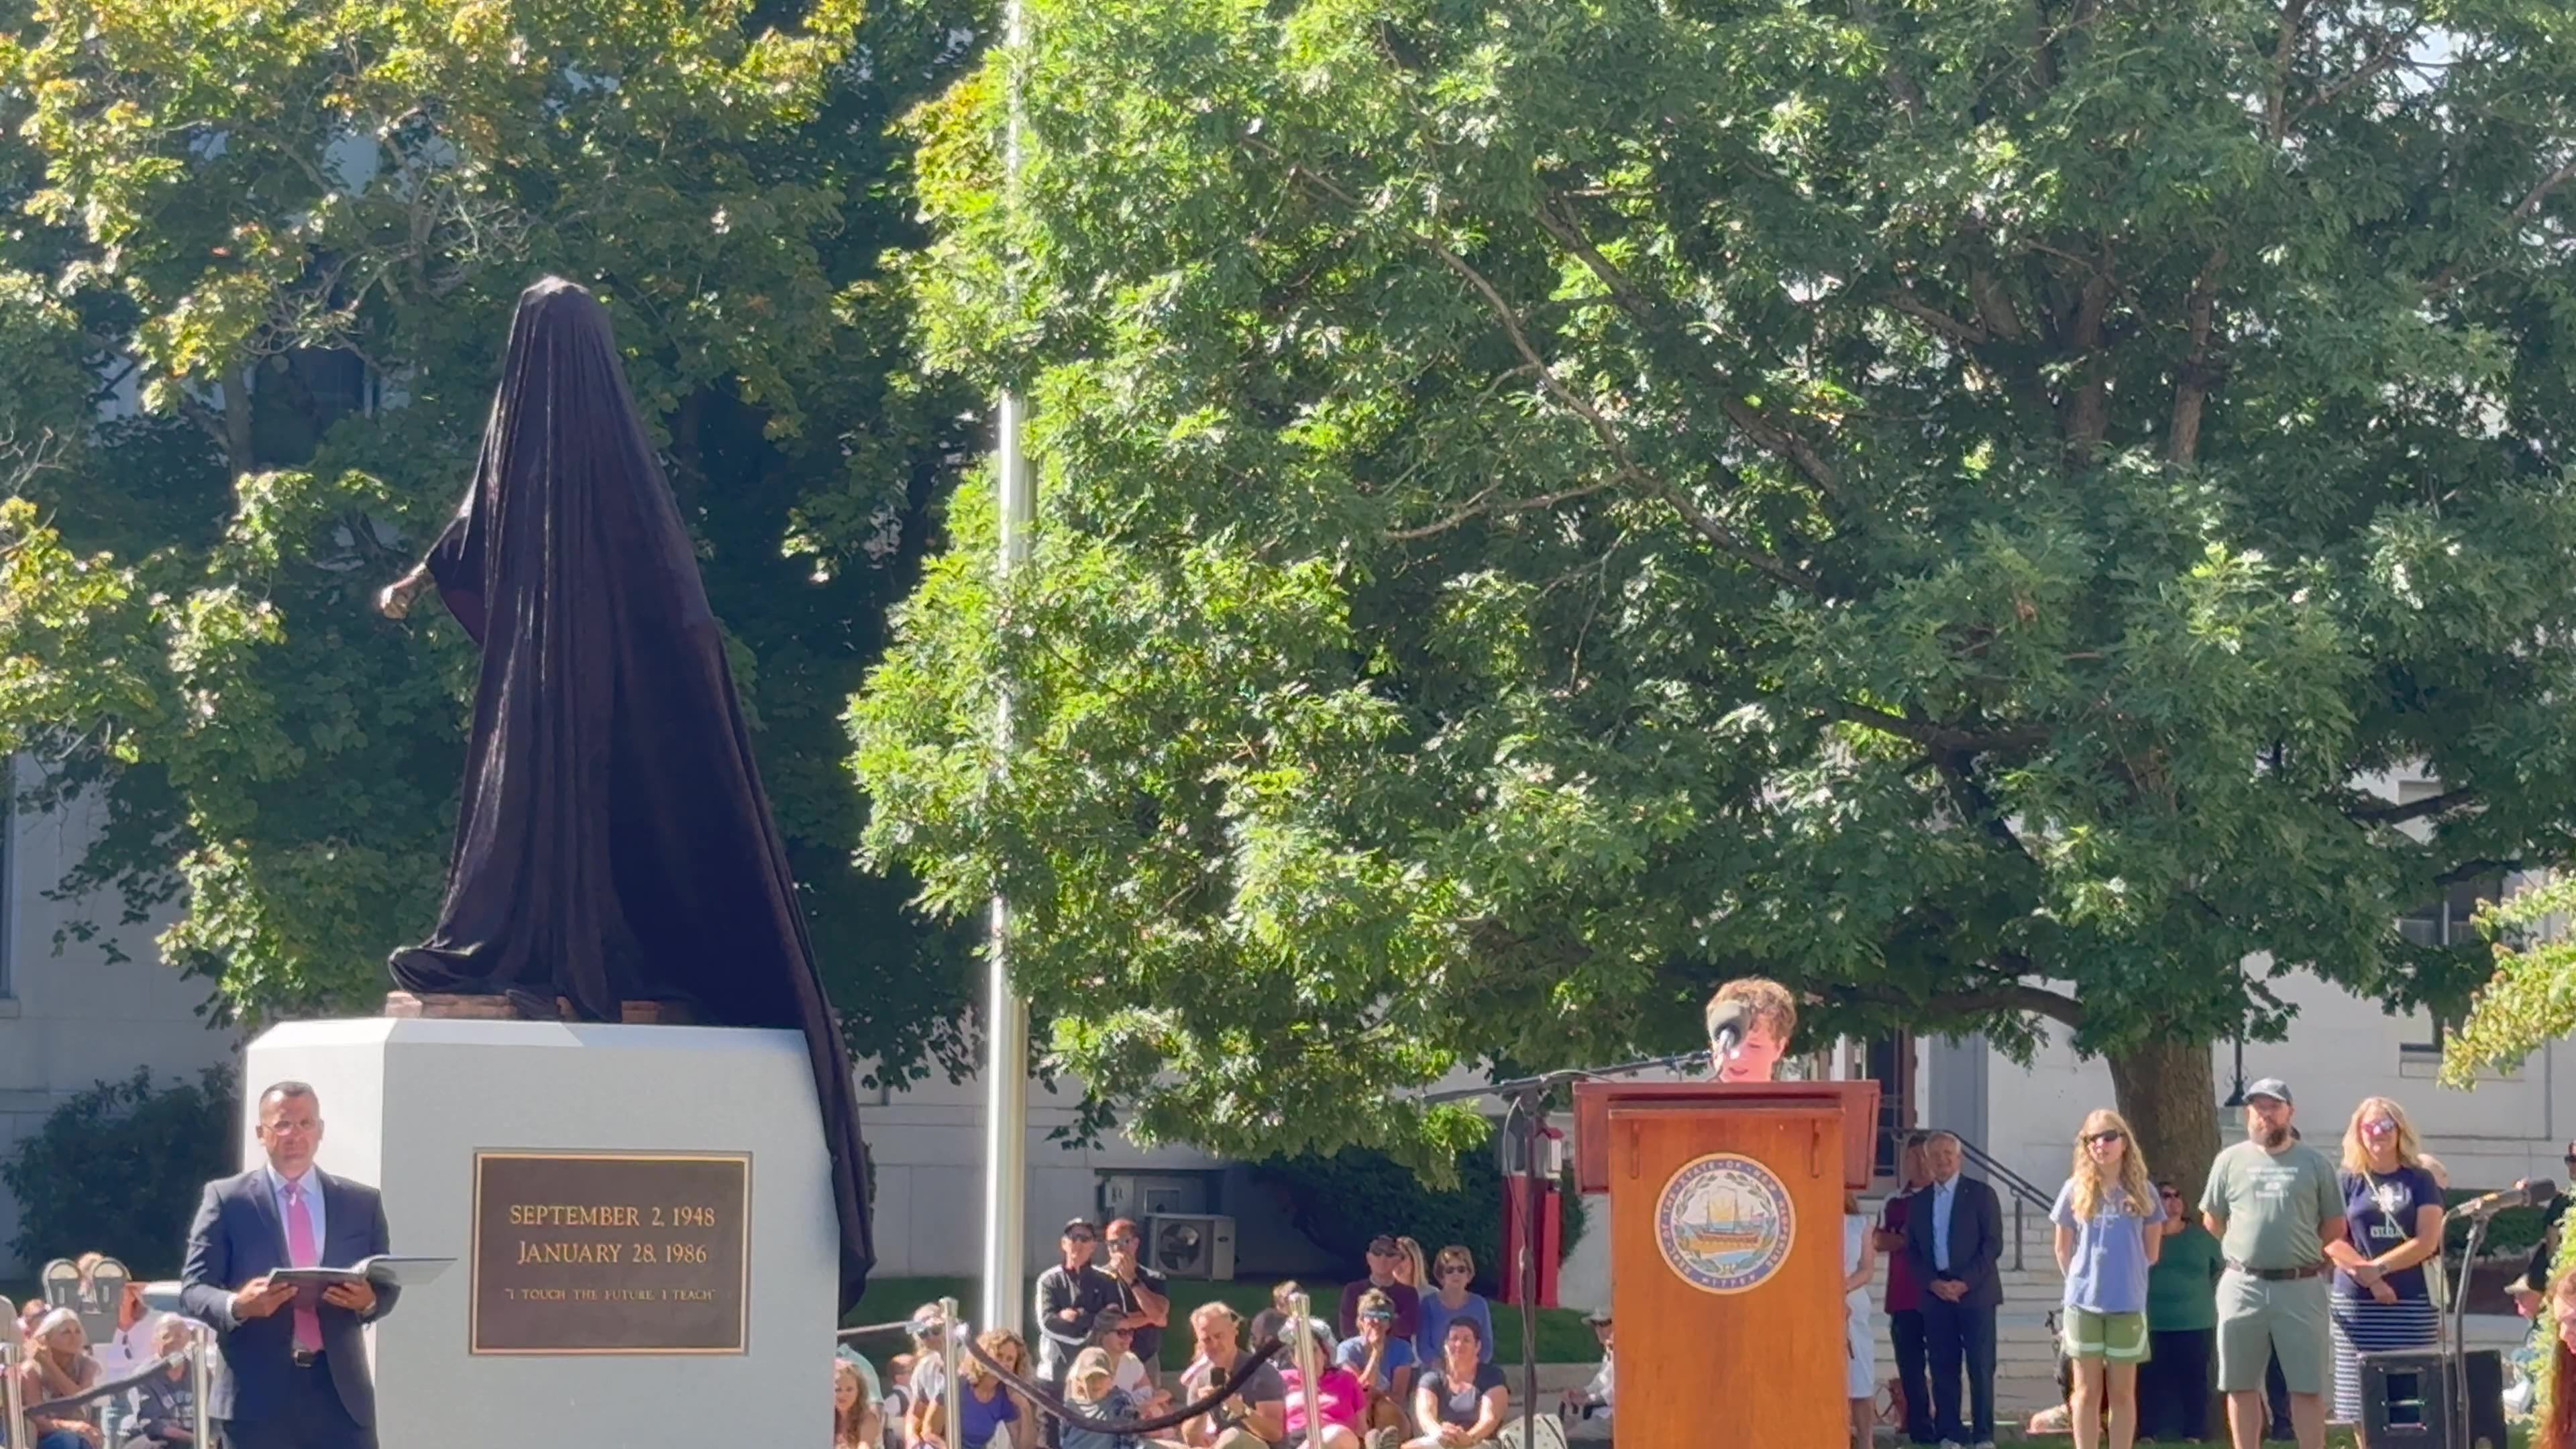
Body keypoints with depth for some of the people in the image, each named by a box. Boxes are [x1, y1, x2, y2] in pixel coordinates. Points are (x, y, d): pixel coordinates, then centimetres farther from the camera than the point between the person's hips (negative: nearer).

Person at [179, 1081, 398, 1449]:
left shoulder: (362, 1203, 12)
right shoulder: (226, 1199, 4)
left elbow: (388, 1286, 15)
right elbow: (193, 1289, 1)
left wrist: (369, 1301, -10)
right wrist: (236, 1306, -22)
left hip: (341, 1391, 2)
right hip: (258, 1394, -2)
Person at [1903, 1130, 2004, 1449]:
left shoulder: (1981, 1194, 2)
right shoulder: (1918, 1202, 13)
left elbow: (1993, 1244, -4)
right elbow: (1912, 1251, 11)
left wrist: (1965, 1282, -12)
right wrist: (1933, 1283, -5)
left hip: (1975, 1292, -3)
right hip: (1935, 1293, 3)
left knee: (1981, 1368, -5)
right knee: (1943, 1368, 2)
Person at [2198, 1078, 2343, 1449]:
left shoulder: (2314, 1163, 4)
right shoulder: (2231, 1161, 6)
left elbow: (2335, 1226, 9)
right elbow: (2212, 1220, 14)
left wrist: (2300, 1252, 9)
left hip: (2301, 1288, -1)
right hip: (2243, 1286, 1)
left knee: (2307, 1387, -1)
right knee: (2241, 1384, 6)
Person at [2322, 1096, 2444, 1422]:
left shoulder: (2420, 1181, 8)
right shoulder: (2346, 1181, 9)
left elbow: (2427, 1241, -2)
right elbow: (2333, 1242, 1)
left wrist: (2378, 1267, -12)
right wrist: (2367, 1277, -13)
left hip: (2411, 1301, 0)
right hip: (2358, 1303, 0)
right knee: (2364, 1398, -2)